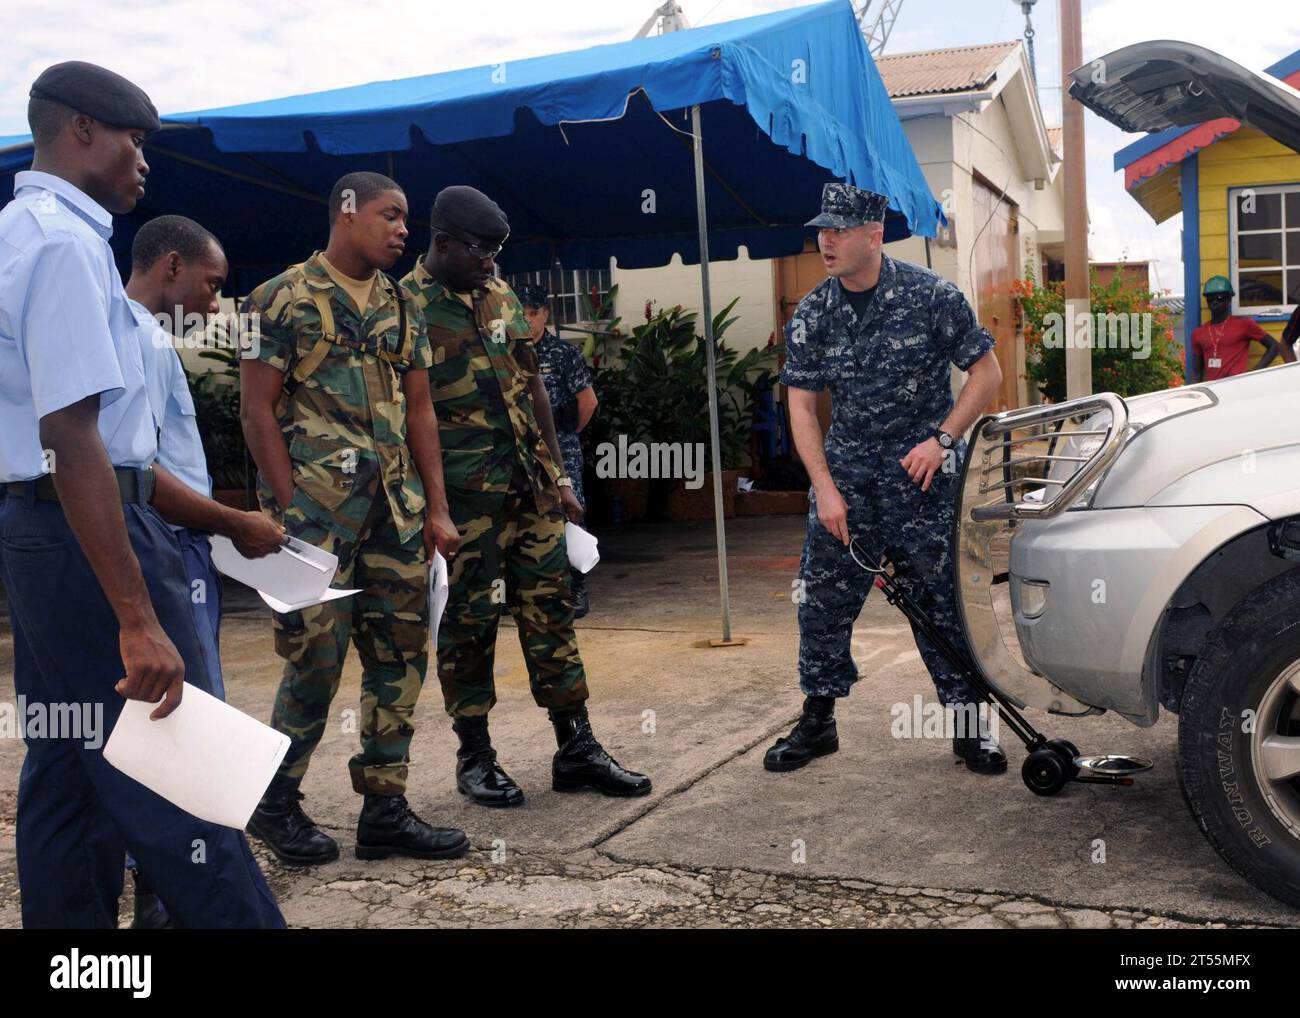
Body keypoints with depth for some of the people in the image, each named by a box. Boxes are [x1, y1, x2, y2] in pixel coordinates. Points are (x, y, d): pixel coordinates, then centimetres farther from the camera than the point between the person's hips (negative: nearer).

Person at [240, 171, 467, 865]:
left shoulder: (402, 308, 15)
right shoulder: (283, 300, -2)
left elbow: (418, 411, 14)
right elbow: (258, 410, -6)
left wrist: (436, 510, 8)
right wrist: (292, 511, -12)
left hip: (397, 508, 6)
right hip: (317, 507, -6)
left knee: (401, 657, 6)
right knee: (316, 657, -4)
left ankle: (384, 811, 16)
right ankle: (276, 804, 17)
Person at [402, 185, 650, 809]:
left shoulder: (501, 298, 12)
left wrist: (558, 474, 12)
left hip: (529, 488, 6)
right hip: (463, 500, -6)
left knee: (550, 612, 9)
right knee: (469, 626, 4)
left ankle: (576, 750, 18)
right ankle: (474, 759, 19)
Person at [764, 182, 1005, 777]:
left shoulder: (931, 296, -9)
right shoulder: (813, 314, -1)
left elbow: (986, 371, -3)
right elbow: (802, 404, 1)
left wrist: (940, 439, -13)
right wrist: (825, 488, -9)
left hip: (921, 469, -3)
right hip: (846, 467, 3)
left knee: (940, 597, 0)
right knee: (822, 597, 4)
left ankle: (968, 723, 15)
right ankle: (817, 721, 18)